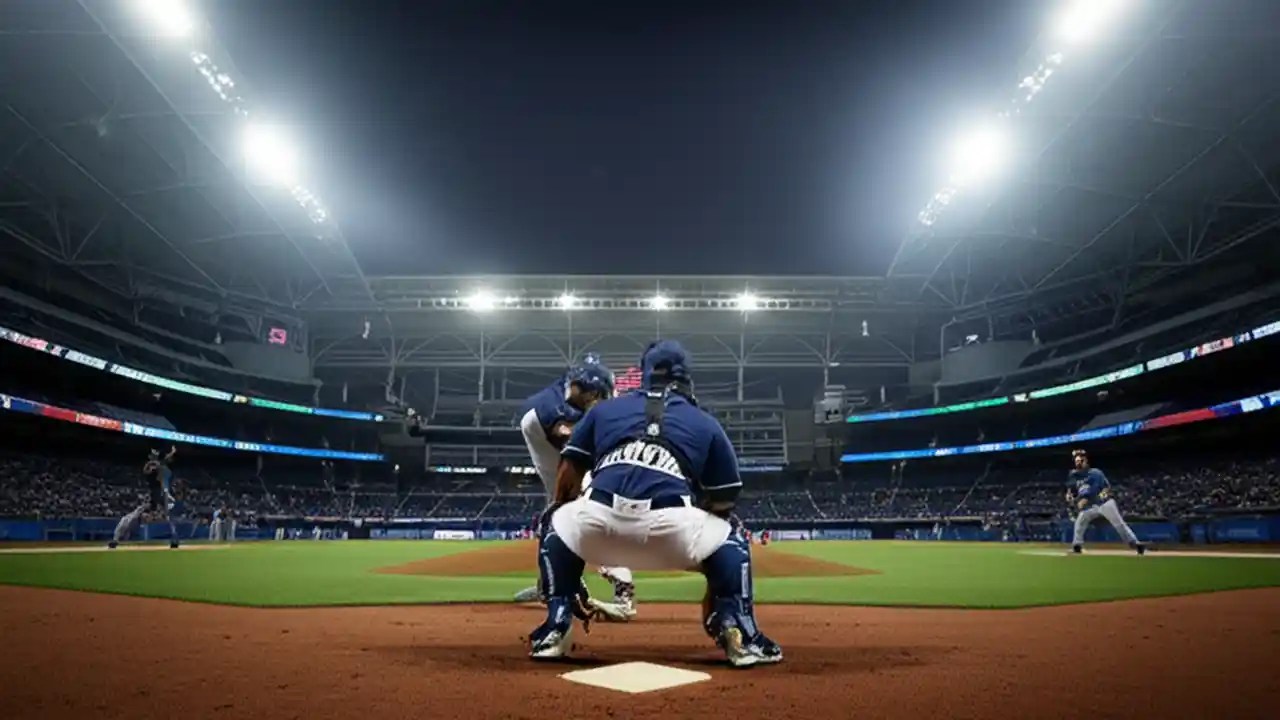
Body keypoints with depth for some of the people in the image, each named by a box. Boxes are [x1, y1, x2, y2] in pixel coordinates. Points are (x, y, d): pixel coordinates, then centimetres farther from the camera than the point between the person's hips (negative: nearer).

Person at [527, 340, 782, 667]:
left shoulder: (603, 409, 28)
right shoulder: (708, 424, 25)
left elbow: (566, 481, 26)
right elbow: (722, 505, 26)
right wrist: (712, 594, 36)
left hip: (597, 519, 1)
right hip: (672, 525, -1)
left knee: (555, 526, 36)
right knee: (731, 536, 31)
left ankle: (555, 629, 22)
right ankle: (741, 636, 15)